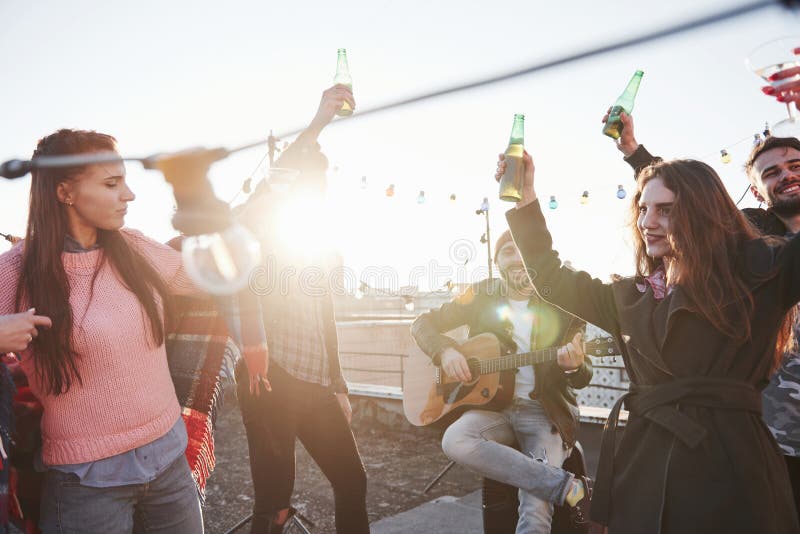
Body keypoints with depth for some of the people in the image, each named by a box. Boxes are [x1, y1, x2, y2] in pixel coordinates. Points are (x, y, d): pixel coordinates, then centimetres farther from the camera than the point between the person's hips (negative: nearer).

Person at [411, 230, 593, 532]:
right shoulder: (482, 295, 3)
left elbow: (582, 378, 1)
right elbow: (423, 323, 6)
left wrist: (574, 366, -24)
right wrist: (445, 350, -15)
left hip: (544, 411, -3)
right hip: (493, 403, 4)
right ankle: (571, 487, -24)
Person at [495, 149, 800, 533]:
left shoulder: (760, 271, 1)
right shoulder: (630, 297, 14)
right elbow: (551, 279, 18)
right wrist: (525, 198, 15)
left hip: (730, 463, -4)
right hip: (646, 464, 5)